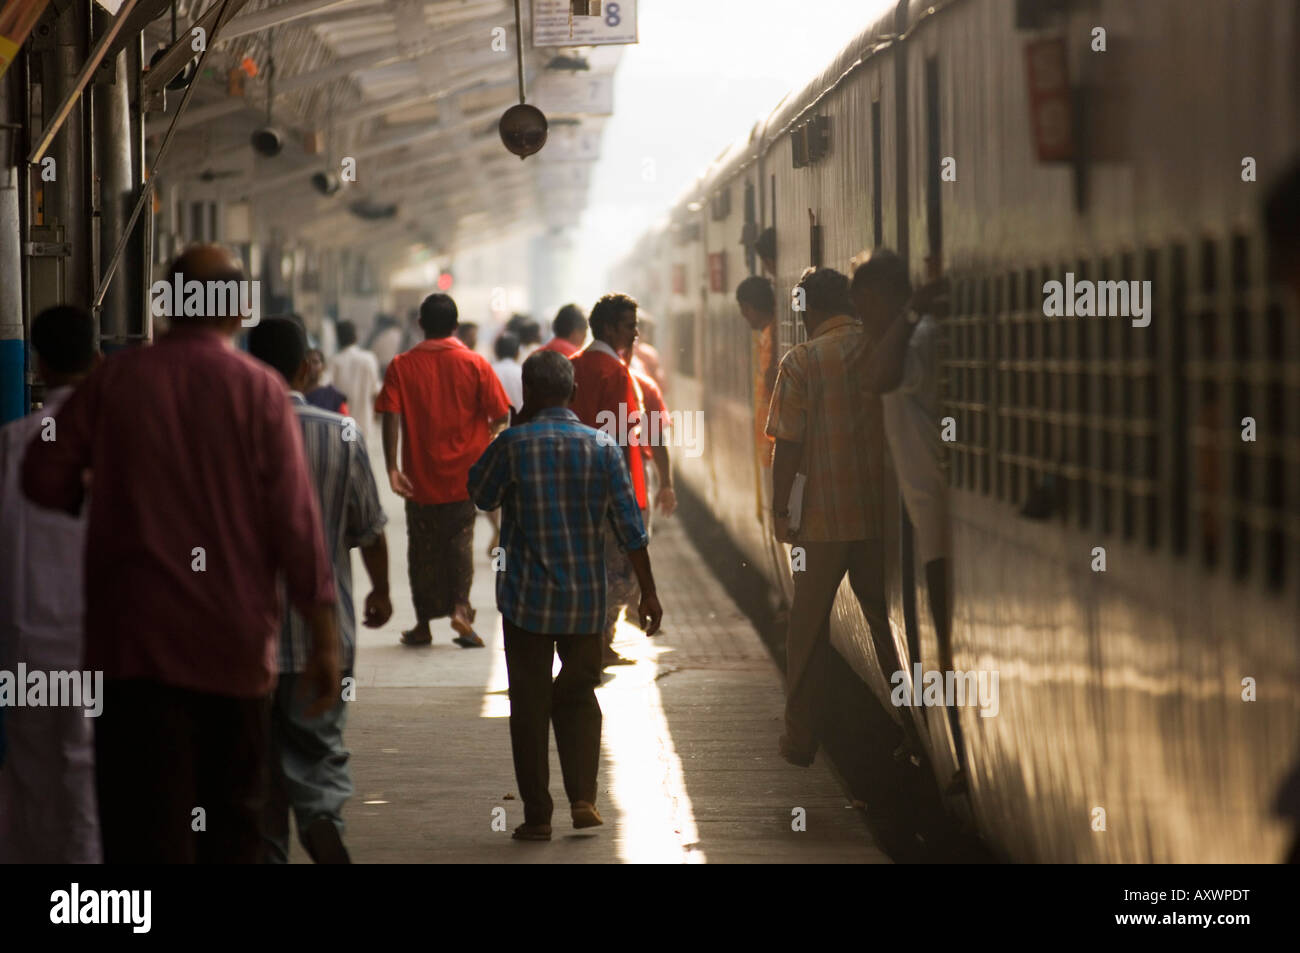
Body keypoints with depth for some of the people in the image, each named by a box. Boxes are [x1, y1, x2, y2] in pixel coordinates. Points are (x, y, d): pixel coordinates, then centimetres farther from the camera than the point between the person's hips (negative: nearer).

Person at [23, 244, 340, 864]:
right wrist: (324, 635, -1)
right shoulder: (258, 390, -3)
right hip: (234, 643, 1)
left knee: (145, 827, -4)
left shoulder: (114, 379, -1)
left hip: (134, 643, 0)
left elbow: (43, 477, -1)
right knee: (232, 825, 17)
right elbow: (295, 521, -6)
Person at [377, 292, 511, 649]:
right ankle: (460, 606, -10)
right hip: (464, 473, 0)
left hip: (420, 475, 0)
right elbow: (500, 415, -3)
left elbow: (391, 416, -12)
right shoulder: (475, 364, -3)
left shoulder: (402, 365, -3)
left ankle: (423, 623, 13)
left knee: (422, 547, 10)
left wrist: (392, 468, -14)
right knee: (460, 541, 9)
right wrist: (485, 433, 18)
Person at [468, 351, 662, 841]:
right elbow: (629, 527, -1)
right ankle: (583, 798, 4)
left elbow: (481, 493, 8)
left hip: (527, 598, -2)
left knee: (530, 705, 6)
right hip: (587, 598, 2)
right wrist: (648, 593, 5)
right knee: (578, 697, 17)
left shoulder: (514, 444, -10)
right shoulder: (602, 447, -2)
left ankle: (537, 815, 7)